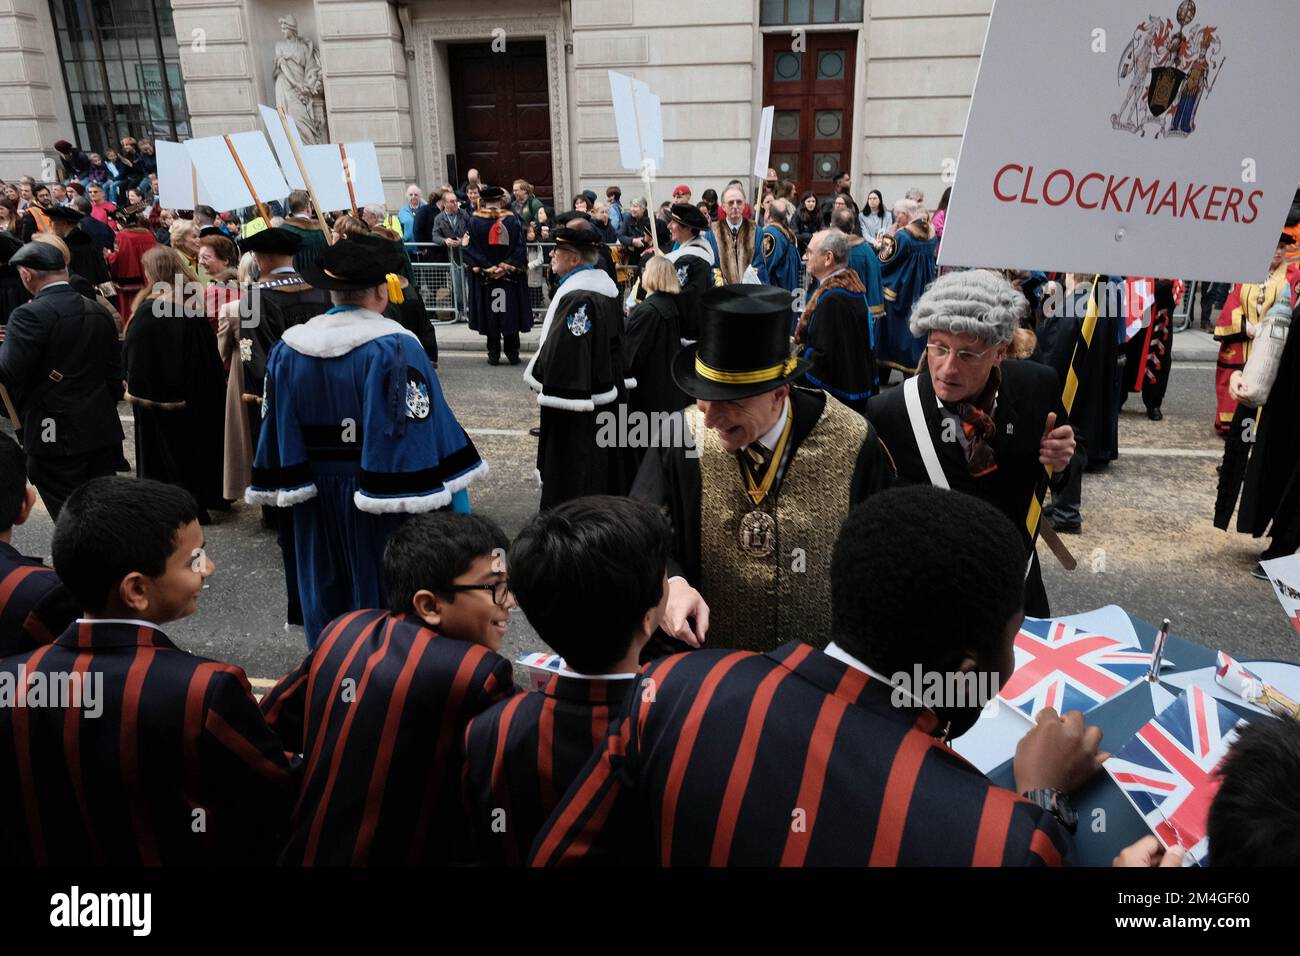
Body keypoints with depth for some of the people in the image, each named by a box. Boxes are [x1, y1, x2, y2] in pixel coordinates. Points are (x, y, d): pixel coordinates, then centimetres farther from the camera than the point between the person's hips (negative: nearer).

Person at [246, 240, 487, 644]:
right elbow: (427, 431, -18)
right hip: (378, 505, -4)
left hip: (317, 503, 5)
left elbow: (278, 436, 3)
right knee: (384, 596, 9)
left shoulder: (288, 350, 0)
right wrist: (448, 503, -13)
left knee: (328, 602, 19)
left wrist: (284, 497, 11)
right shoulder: (394, 348, -16)